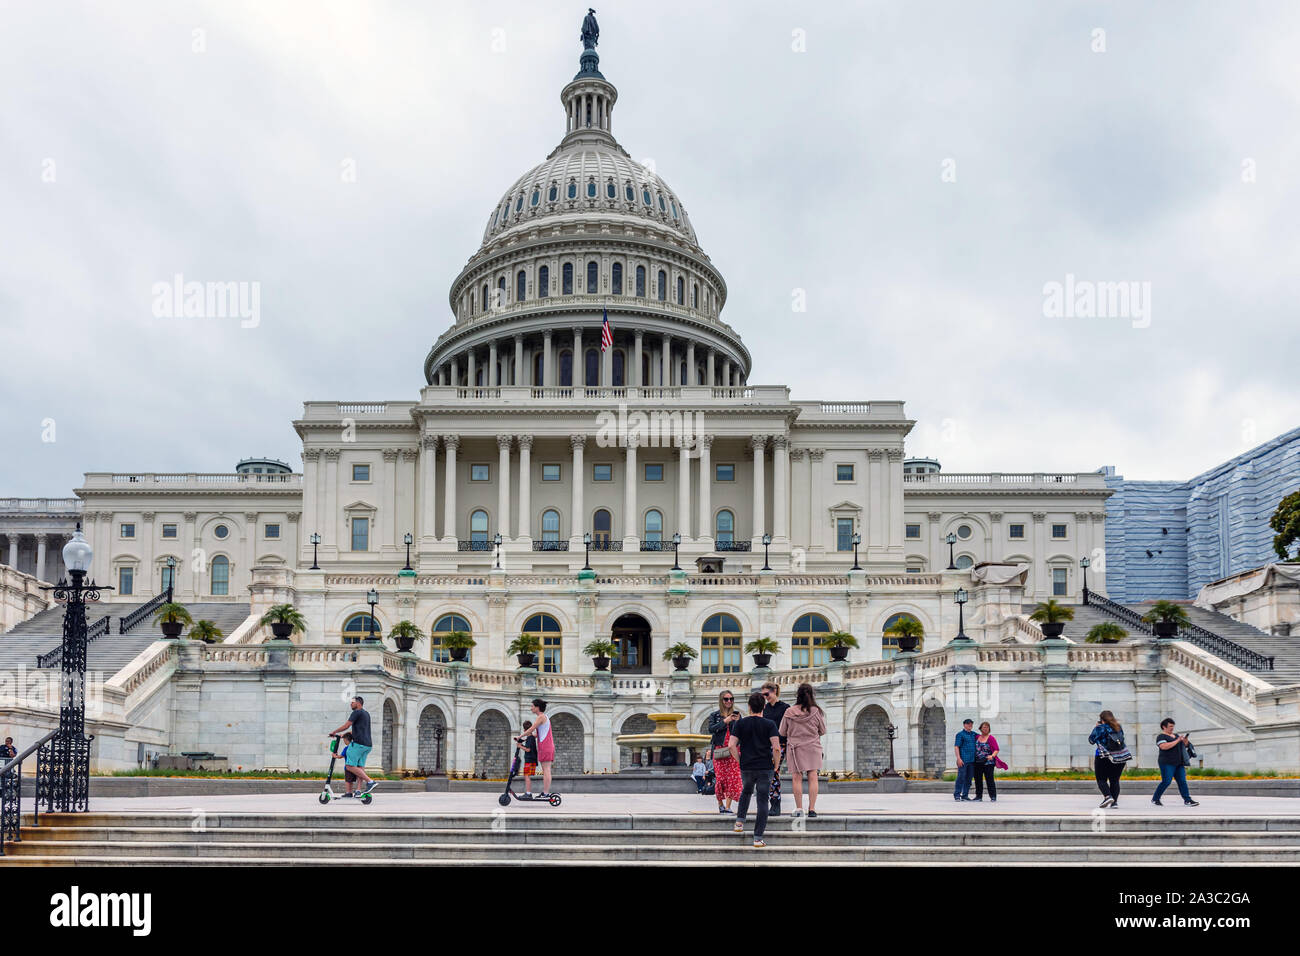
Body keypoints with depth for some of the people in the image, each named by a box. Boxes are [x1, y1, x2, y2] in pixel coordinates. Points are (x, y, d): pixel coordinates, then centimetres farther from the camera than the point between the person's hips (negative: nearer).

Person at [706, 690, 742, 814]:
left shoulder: (736, 714, 10)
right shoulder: (715, 715, 7)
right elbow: (711, 729, -10)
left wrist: (738, 722, -15)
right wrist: (725, 721, -17)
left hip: (733, 750, 1)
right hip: (719, 749, -1)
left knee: (732, 777, -7)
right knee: (720, 777, -4)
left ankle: (728, 806, -5)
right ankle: (720, 803, 16)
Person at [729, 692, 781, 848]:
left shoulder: (740, 723, -1)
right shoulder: (769, 724, -5)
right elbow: (776, 748, -14)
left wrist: (739, 760, 8)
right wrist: (776, 765, 1)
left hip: (746, 767, 2)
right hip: (766, 768, -2)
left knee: (746, 792, 29)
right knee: (763, 801, 4)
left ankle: (739, 822, 13)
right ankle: (758, 839, 2)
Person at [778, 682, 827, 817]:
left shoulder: (789, 712, -7)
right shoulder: (816, 712, -8)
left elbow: (782, 732, 2)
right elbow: (823, 731, 4)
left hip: (795, 748, 0)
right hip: (813, 747, 0)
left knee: (797, 778, 5)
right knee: (812, 777, 3)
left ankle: (799, 808, 4)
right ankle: (812, 808, 1)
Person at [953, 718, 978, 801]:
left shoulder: (974, 734, 16)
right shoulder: (960, 734, -1)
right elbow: (956, 747, -7)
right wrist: (958, 758, -17)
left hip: (972, 760, 6)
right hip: (963, 760, -6)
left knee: (969, 778, 8)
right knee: (961, 778, -7)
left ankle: (965, 795, 15)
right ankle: (957, 795, -4)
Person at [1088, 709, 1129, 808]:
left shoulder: (1100, 728, -7)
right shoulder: (1118, 727, 8)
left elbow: (1091, 740, -2)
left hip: (1104, 758, -5)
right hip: (1121, 757, 5)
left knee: (1101, 779, 3)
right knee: (1115, 780, 11)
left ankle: (1108, 796, -20)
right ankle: (1115, 801, 2)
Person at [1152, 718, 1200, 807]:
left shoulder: (1176, 735, 19)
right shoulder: (1161, 736, -5)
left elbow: (1185, 745, 23)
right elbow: (1164, 746, -22)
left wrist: (1185, 741, -1)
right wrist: (1177, 741, -20)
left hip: (1179, 763, 7)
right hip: (1167, 763, -7)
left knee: (1182, 781, -1)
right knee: (1166, 782, -10)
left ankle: (1187, 800, -3)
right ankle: (1155, 799, 3)